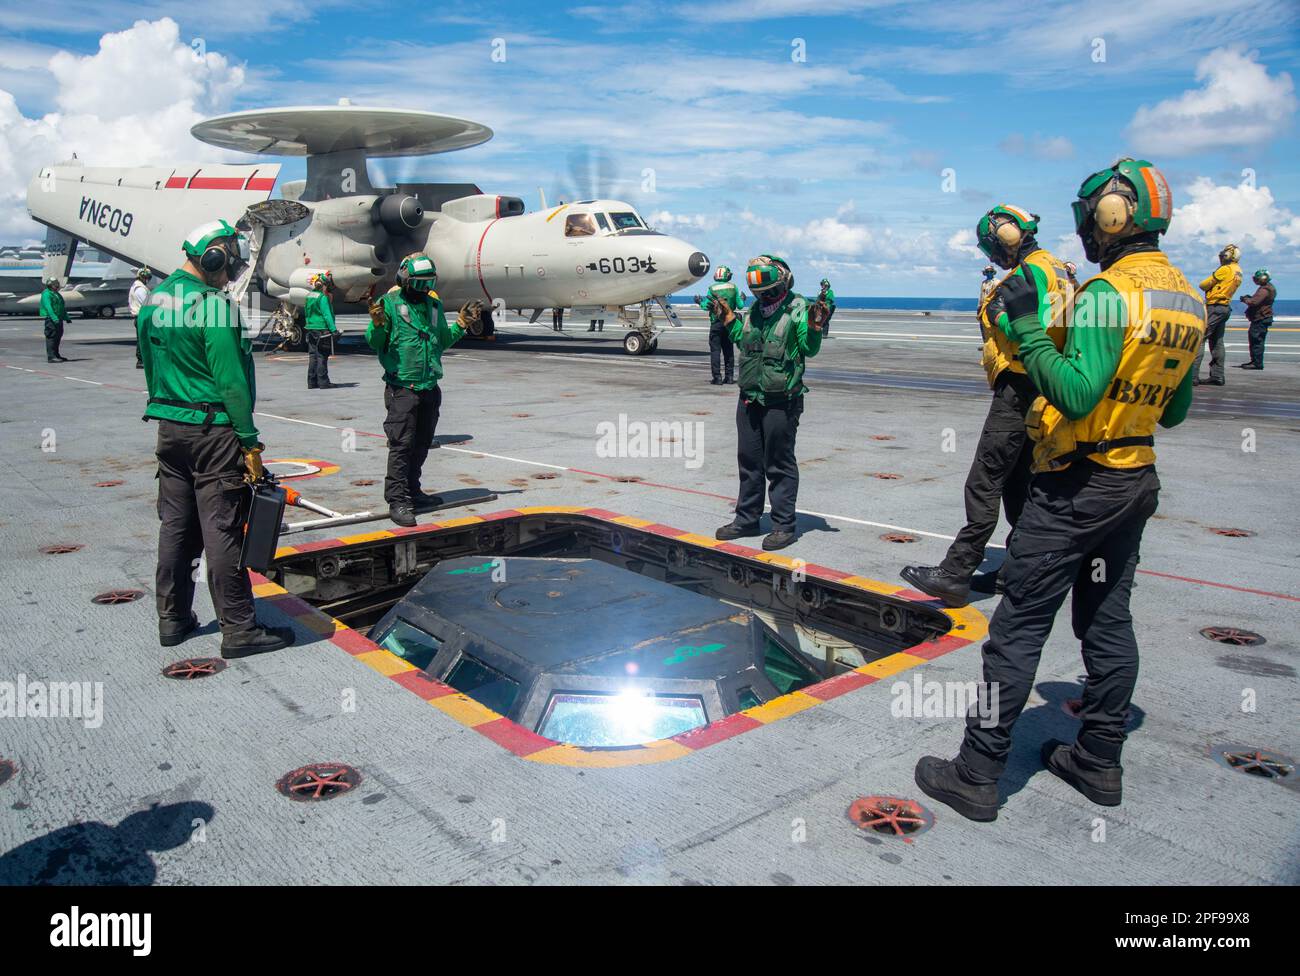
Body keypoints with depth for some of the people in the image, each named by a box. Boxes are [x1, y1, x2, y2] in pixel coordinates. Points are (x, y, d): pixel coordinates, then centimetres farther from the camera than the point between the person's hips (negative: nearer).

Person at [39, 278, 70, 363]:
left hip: (58, 319, 9)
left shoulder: (57, 294, 21)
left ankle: (56, 355, 24)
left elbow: (62, 307, 26)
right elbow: (48, 307, -20)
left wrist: (66, 318, 22)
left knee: (58, 337, 14)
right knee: (51, 337, -11)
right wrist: (54, 318, -30)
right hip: (50, 319, -9)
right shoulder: (46, 294, -9)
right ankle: (51, 357, -13)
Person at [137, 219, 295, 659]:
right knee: (222, 531, -4)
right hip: (213, 429, -8)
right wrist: (251, 444, -15)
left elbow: (151, 369, 16)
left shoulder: (153, 300, 11)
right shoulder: (213, 305, -15)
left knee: (175, 525, 15)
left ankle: (172, 619, 25)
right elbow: (231, 381, -18)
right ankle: (239, 630, 3)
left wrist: (166, 413, 22)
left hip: (169, 428, 8)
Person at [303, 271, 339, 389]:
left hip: (311, 329, 8)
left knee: (312, 356, 11)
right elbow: (327, 315, -18)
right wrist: (334, 329, -16)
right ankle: (323, 382, 0)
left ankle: (312, 382, 13)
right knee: (322, 357, -3)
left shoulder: (309, 296, 11)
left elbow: (306, 314, 17)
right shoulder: (323, 297, -14)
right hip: (322, 330, -8)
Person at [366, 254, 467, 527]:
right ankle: (397, 501, -5)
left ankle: (413, 491, 27)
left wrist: (460, 326, 9)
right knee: (401, 445, -8)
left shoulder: (435, 304, 13)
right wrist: (377, 325, -23)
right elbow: (374, 343, -4)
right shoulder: (390, 302, -5)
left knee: (422, 444, 14)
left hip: (430, 388, 6)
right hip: (402, 389, -6)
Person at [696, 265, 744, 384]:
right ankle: (729, 376, 15)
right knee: (729, 350, 13)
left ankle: (717, 377, -7)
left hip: (716, 323, -3)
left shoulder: (712, 288, -7)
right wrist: (742, 299, 24)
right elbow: (740, 306, 2)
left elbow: (706, 306, -8)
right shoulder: (733, 287, 0)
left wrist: (700, 302, 12)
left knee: (715, 350, -1)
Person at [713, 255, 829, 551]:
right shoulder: (752, 311, 11)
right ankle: (747, 519, 27)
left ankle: (784, 525, 10)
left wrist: (815, 325, -28)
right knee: (748, 461, 14)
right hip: (749, 398, 7)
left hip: (780, 401, -7)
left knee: (779, 464, 0)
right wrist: (728, 317, 21)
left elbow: (809, 349, -13)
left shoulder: (798, 310, -8)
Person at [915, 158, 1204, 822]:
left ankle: (977, 774, 4)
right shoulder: (1189, 299, 9)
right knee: (1108, 621, 16)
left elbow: (1076, 394, -28)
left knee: (1020, 627, -3)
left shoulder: (1109, 292, -19)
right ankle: (1099, 761, 27)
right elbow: (1174, 411, 14)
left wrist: (1027, 326, -22)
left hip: (1075, 486, -9)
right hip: (1137, 481, 9)